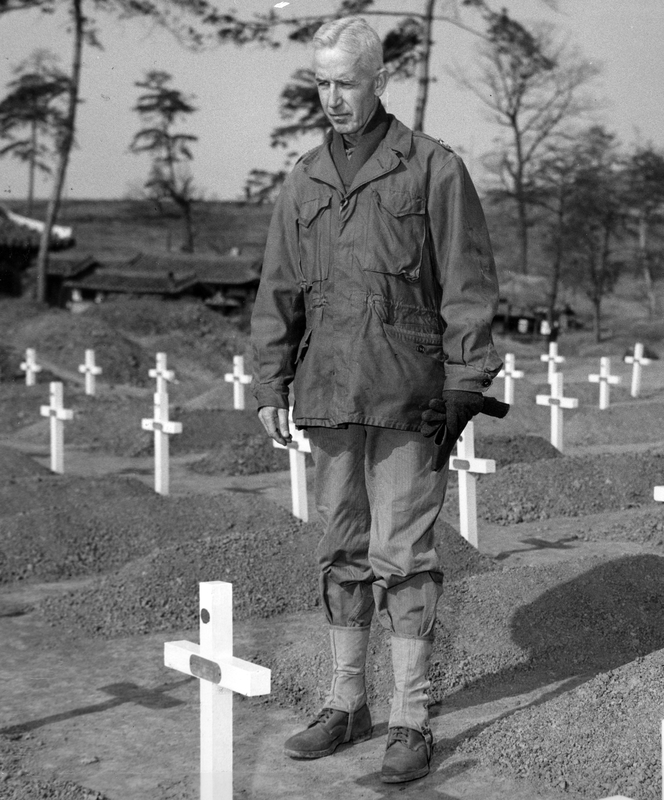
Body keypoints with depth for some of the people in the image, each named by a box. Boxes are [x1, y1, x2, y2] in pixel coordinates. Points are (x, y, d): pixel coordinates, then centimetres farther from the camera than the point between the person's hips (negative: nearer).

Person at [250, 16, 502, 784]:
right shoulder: (303, 182, 12)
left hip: (407, 396, -5)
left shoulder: (433, 168, -1)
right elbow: (278, 294, 14)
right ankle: (344, 703, 23)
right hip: (329, 395, 5)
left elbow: (468, 284, -4)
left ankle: (410, 720, 5)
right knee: (341, 550, 12)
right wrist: (271, 387, 7)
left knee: (402, 556, -4)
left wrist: (464, 388, -8)